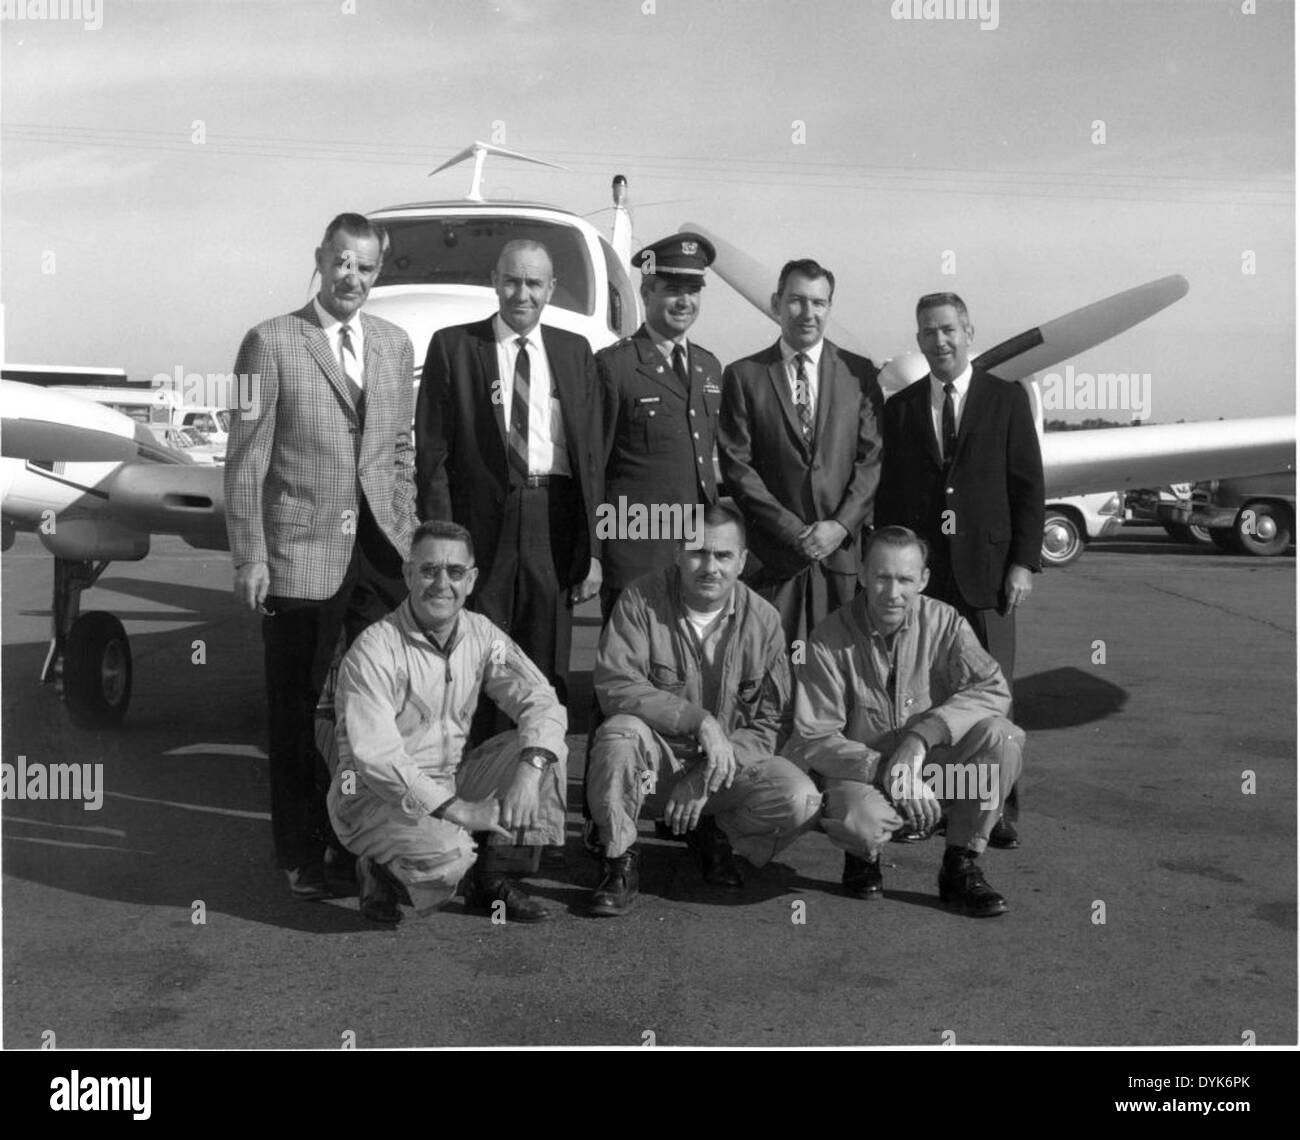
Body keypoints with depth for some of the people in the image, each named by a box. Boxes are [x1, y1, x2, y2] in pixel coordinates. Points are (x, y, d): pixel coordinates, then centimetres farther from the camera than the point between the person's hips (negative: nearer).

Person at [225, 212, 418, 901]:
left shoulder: (395, 345, 12)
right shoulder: (271, 342, -2)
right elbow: (245, 461, -5)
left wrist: (406, 536, 9)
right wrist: (249, 559, -8)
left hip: (380, 556, 4)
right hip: (300, 556, -4)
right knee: (298, 711, 6)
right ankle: (302, 854, 20)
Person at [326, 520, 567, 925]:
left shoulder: (480, 634, 0)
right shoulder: (374, 651, -19)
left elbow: (541, 701, -6)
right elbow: (375, 758, -26)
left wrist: (529, 772, -26)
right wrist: (455, 808, -30)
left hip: (449, 782, 6)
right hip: (374, 795, -6)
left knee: (543, 747, -11)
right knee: (448, 854, -34)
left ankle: (491, 879, 0)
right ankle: (381, 872, 2)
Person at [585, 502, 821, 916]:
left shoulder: (763, 620, -5)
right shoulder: (641, 600, -11)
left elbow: (772, 723, -5)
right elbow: (614, 685, -22)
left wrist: (705, 780, -18)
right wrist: (700, 720, -31)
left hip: (730, 763, 2)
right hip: (657, 757, -2)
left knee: (801, 800, -24)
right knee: (619, 731, -35)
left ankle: (714, 832, 11)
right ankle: (619, 862, -12)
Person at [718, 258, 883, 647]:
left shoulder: (858, 373, 9)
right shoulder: (743, 375, 4)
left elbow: (872, 457, 5)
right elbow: (736, 465, -1)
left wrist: (841, 525, -8)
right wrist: (790, 530, -9)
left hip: (842, 549, 2)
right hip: (771, 554, -1)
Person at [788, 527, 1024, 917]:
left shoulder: (944, 622, -4)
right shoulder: (830, 640, -11)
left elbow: (993, 689, -17)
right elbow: (814, 740, -13)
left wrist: (921, 736, -30)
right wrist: (887, 772, -26)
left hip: (934, 765, 3)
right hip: (861, 768, -3)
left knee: (1001, 736, -25)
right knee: (861, 820, -37)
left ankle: (961, 866, -7)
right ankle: (862, 855, 4)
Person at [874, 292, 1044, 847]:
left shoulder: (1007, 399, 6)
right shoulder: (899, 407, 11)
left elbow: (1028, 487, 3)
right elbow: (887, 493, 10)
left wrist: (1024, 561, -5)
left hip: (985, 568, -1)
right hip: (917, 570, 2)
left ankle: (998, 811, 10)